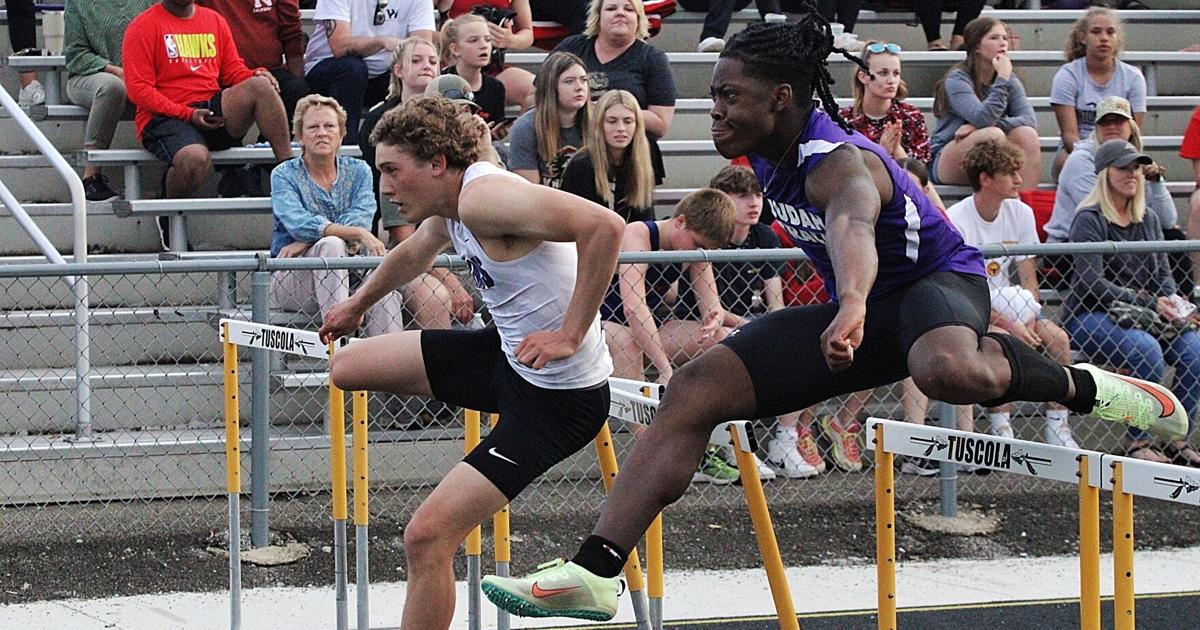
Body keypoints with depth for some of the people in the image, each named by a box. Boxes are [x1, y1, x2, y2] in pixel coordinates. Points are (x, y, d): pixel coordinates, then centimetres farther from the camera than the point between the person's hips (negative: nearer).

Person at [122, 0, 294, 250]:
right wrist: (188, 114, -15)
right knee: (195, 158, -36)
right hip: (165, 117, -5)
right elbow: (138, 88, -6)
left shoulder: (214, 20, 20)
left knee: (260, 85, -22)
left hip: (213, 112, 5)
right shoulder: (143, 26, 1)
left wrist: (257, 76, -6)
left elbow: (234, 69, 20)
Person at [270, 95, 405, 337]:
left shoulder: (359, 171, 11)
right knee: (331, 246, -31)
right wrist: (356, 233, -30)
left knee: (375, 253, -28)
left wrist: (306, 242, -19)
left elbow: (361, 218, -7)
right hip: (291, 279, -2)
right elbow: (298, 223, -17)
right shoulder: (284, 175, 2)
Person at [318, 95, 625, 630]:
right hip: (506, 354, 10)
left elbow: (604, 226, -36)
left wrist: (571, 334, -32)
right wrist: (358, 304, 48)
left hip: (556, 398, -10)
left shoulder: (484, 196, -24)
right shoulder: (449, 212, 6)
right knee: (348, 369, 16)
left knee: (427, 536, -15)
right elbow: (411, 255, 31)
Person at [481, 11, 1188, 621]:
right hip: (861, 313, 8)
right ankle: (596, 570, -12)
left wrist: (854, 305, -76)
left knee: (946, 369, -46)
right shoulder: (770, 152, -4)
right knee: (697, 388, -8)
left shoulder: (839, 163, -30)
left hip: (938, 278, -8)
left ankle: (1079, 385, -15)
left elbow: (853, 225, -54)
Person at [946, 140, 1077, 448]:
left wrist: (1028, 321, -16)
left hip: (1006, 304, 6)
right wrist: (1009, 324, -28)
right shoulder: (956, 221, -17)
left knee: (1057, 337, -18)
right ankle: (1001, 430, -26)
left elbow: (1028, 280, 4)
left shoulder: (1021, 213, 2)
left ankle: (1057, 428, -10)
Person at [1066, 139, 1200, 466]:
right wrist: (1149, 303, -21)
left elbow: (1162, 273, 16)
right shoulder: (1089, 220, -7)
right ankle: (1135, 441, -20)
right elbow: (1093, 284, -15)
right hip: (1091, 317, -6)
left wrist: (1172, 301, -8)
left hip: (1144, 315, 6)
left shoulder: (1147, 220, 17)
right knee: (1148, 352, -34)